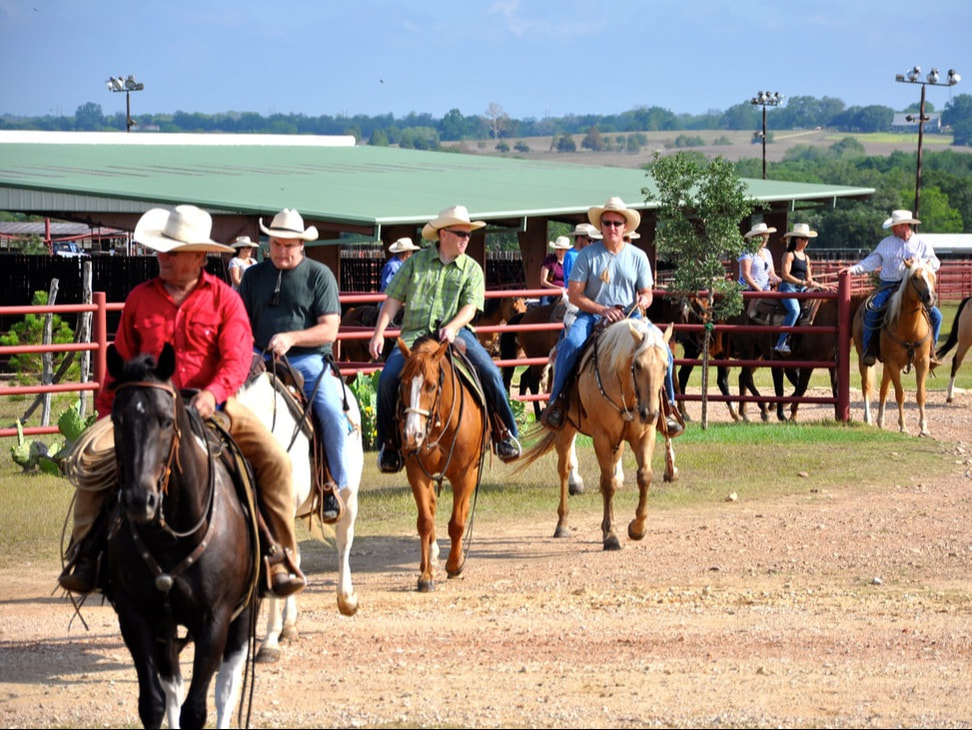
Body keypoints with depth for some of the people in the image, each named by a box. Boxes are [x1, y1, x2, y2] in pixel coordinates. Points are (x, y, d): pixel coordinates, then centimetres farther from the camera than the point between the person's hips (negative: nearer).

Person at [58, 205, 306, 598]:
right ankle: (85, 553, -10)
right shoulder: (140, 299, 7)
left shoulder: (224, 299, 0)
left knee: (275, 460, -20)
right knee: (95, 452, -22)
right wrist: (105, 411, 9)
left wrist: (213, 393, -27)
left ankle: (280, 555, -7)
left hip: (212, 403, -1)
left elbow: (237, 359, -9)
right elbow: (122, 360, 14)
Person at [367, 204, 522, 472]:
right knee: (388, 378, -21)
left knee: (489, 372, -22)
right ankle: (390, 443, -2)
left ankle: (504, 433, -5)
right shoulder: (417, 261, 10)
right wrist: (378, 334, -1)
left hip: (454, 333, 0)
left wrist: (451, 327, -23)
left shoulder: (471, 268, 9)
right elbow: (394, 299, 9)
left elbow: (470, 307, -2)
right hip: (413, 335, 0)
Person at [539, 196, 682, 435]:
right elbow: (574, 294, -3)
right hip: (592, 315, -2)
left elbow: (647, 293, 12)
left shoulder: (638, 256, 7)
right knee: (570, 344, -33)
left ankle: (667, 407, -1)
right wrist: (602, 310, -16)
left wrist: (644, 300, -13)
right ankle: (556, 401, -19)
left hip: (630, 317, 2)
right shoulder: (588, 255, 0)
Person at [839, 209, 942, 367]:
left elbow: (935, 264, 2)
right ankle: (869, 350, -14)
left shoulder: (922, 244, 9)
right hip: (888, 287, 0)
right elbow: (872, 261, 11)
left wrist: (920, 262, -16)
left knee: (935, 315, -13)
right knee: (872, 311, -25)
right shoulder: (886, 243, 13)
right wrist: (854, 269, -1)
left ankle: (930, 351, 3)